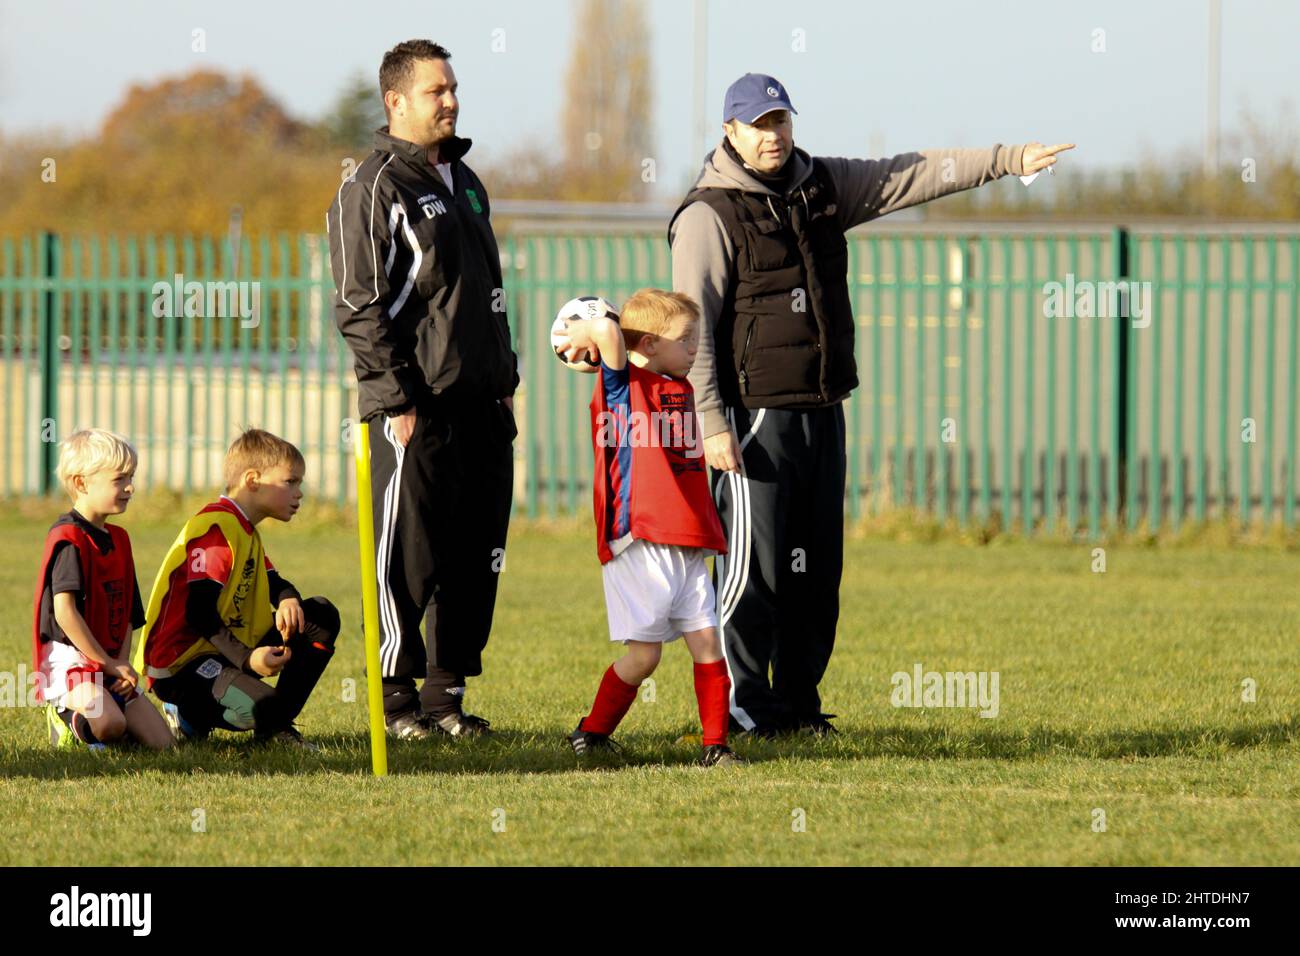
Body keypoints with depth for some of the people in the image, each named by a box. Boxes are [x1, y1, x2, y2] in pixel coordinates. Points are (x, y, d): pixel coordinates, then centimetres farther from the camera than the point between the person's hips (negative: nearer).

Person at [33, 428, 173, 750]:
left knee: (161, 741, -4)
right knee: (110, 725, -34)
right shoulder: (68, 538, -12)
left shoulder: (118, 539, 16)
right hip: (69, 660, -8)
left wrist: (123, 662, -2)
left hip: (111, 665, 8)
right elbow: (64, 611, -21)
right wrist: (108, 663, -16)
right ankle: (66, 717, -1)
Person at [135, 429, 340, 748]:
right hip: (180, 665, -10)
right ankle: (190, 715, -4)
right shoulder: (215, 528, -18)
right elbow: (199, 614, -24)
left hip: (228, 651, 10)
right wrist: (247, 659, -35)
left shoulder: (246, 531, 18)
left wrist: (288, 600, -11)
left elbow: (274, 584, 16)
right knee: (262, 707, -35)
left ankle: (276, 725, 3)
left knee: (322, 617, 8)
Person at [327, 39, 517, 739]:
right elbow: (359, 307, -12)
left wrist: (504, 380, 18)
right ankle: (399, 700, 1)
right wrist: (397, 399, -16)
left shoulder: (464, 182, 19)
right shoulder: (375, 188, -7)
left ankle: (446, 693, 15)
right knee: (410, 557, -5)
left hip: (480, 405, 8)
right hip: (417, 410, -8)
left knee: (476, 559, 7)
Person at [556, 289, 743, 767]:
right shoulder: (623, 384, -5)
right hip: (638, 543, -7)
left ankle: (715, 744, 6)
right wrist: (579, 336, -4)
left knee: (706, 642, 1)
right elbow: (607, 330, -21)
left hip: (687, 546, 7)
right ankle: (591, 733, 13)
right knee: (643, 652, -4)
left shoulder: (681, 388, 17)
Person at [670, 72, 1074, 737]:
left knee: (817, 565, 9)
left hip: (823, 410, 7)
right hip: (754, 414, -7)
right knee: (754, 564, -8)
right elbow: (692, 326, -13)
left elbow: (914, 176, 14)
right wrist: (710, 423, -21)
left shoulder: (822, 187, 12)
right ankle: (741, 706, 0)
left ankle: (797, 701, 17)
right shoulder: (708, 215, -8)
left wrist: (1009, 159, 7)